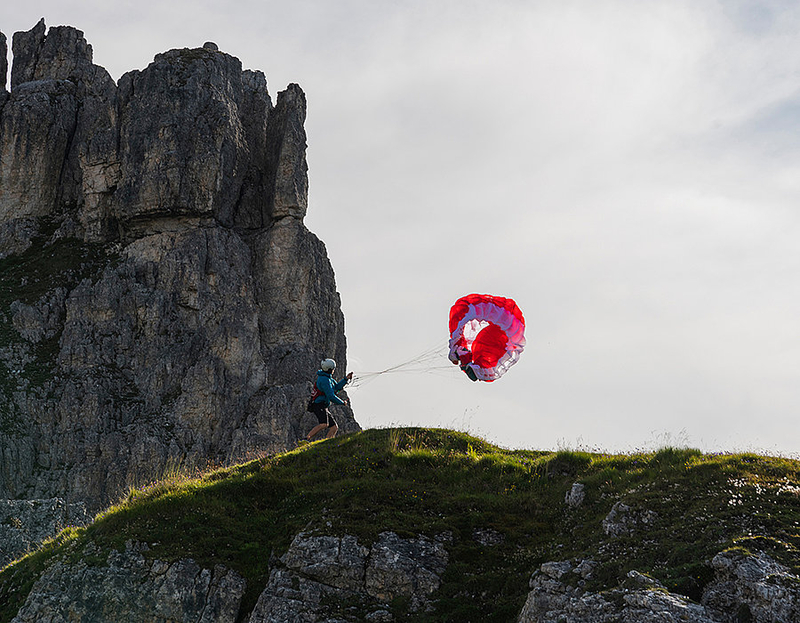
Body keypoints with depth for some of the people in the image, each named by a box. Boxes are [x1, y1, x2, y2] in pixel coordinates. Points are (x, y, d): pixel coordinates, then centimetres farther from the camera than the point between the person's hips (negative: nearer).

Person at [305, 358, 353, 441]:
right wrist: (342, 402, -4)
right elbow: (331, 396, -17)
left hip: (323, 409, 11)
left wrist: (346, 379, 14)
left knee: (335, 427, 5)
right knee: (324, 424, -33)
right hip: (319, 405, -11)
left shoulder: (327, 378, 19)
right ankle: (307, 439, -37)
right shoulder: (325, 380, -14)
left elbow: (337, 387, 24)